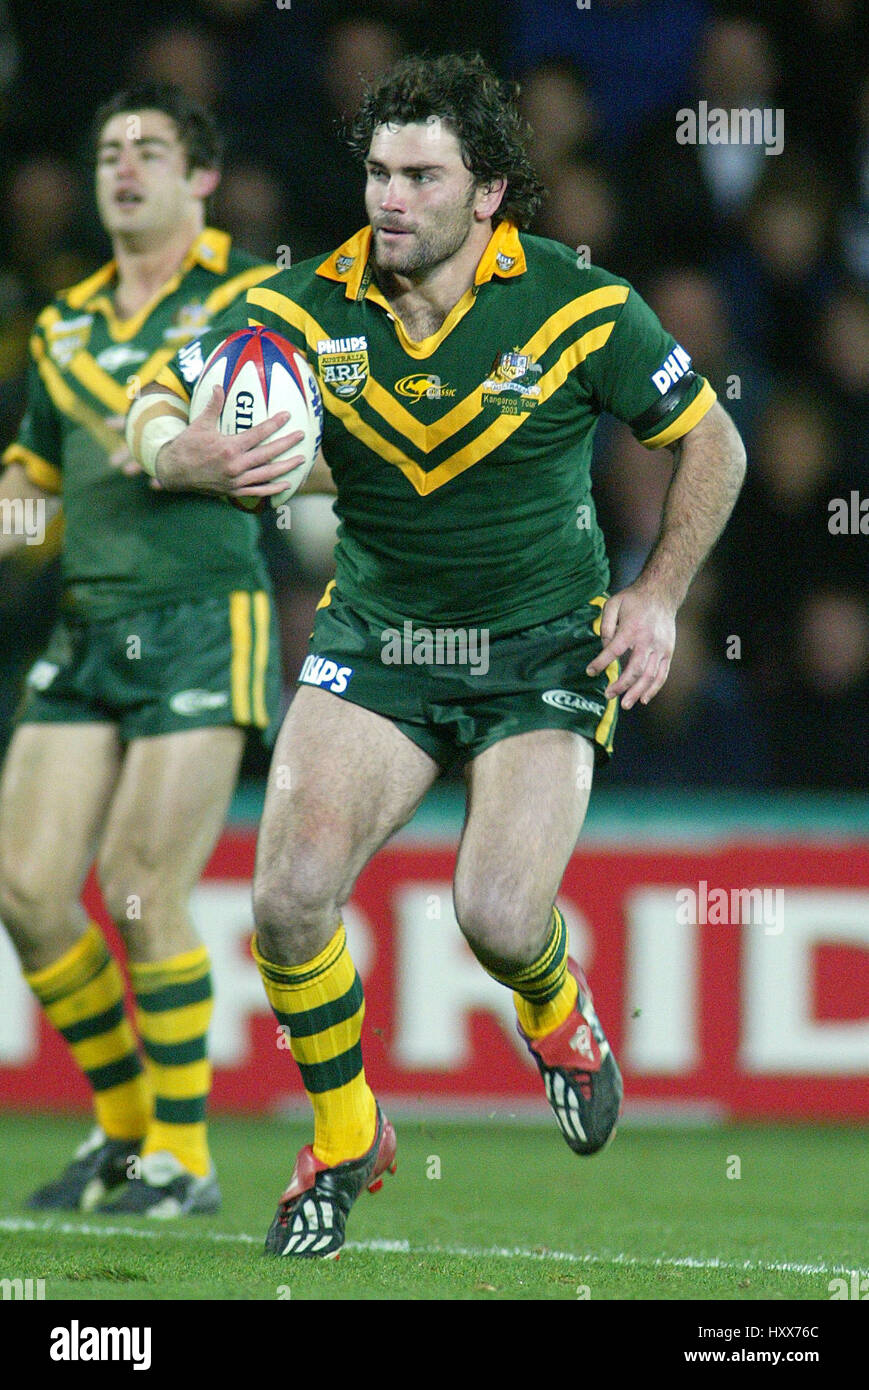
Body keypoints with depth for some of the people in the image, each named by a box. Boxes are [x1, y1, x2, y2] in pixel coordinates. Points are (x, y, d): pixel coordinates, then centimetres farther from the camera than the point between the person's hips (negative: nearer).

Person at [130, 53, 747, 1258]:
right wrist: (196, 457, -28)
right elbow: (152, 416, -4)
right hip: (374, 642, 2)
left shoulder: (580, 308, -13)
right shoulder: (307, 308, -9)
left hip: (545, 649, -2)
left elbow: (710, 443, 1)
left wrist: (659, 594, -8)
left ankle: (558, 1011, 20)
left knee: (499, 917, -20)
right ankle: (344, 1138, 9)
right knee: (291, 893, -17)